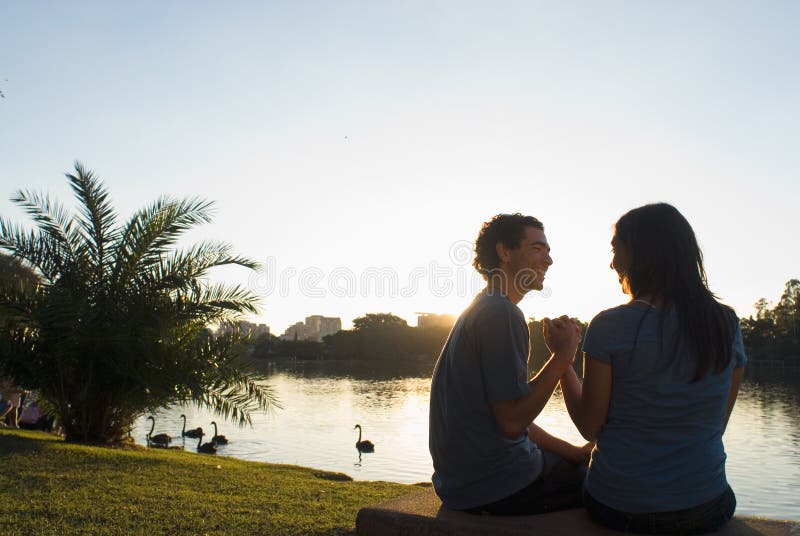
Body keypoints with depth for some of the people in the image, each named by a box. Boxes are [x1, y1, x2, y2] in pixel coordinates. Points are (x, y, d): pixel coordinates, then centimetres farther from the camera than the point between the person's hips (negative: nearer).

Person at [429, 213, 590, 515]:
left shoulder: (482, 310, 13)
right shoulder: (501, 314, -19)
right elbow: (512, 422, -22)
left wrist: (572, 452, 10)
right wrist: (562, 358, -15)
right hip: (494, 487, -10)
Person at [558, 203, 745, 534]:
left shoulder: (609, 326, -16)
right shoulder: (727, 324, -4)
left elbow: (589, 427, -9)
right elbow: (717, 425, 5)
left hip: (620, 507, -3)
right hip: (706, 509, 4)